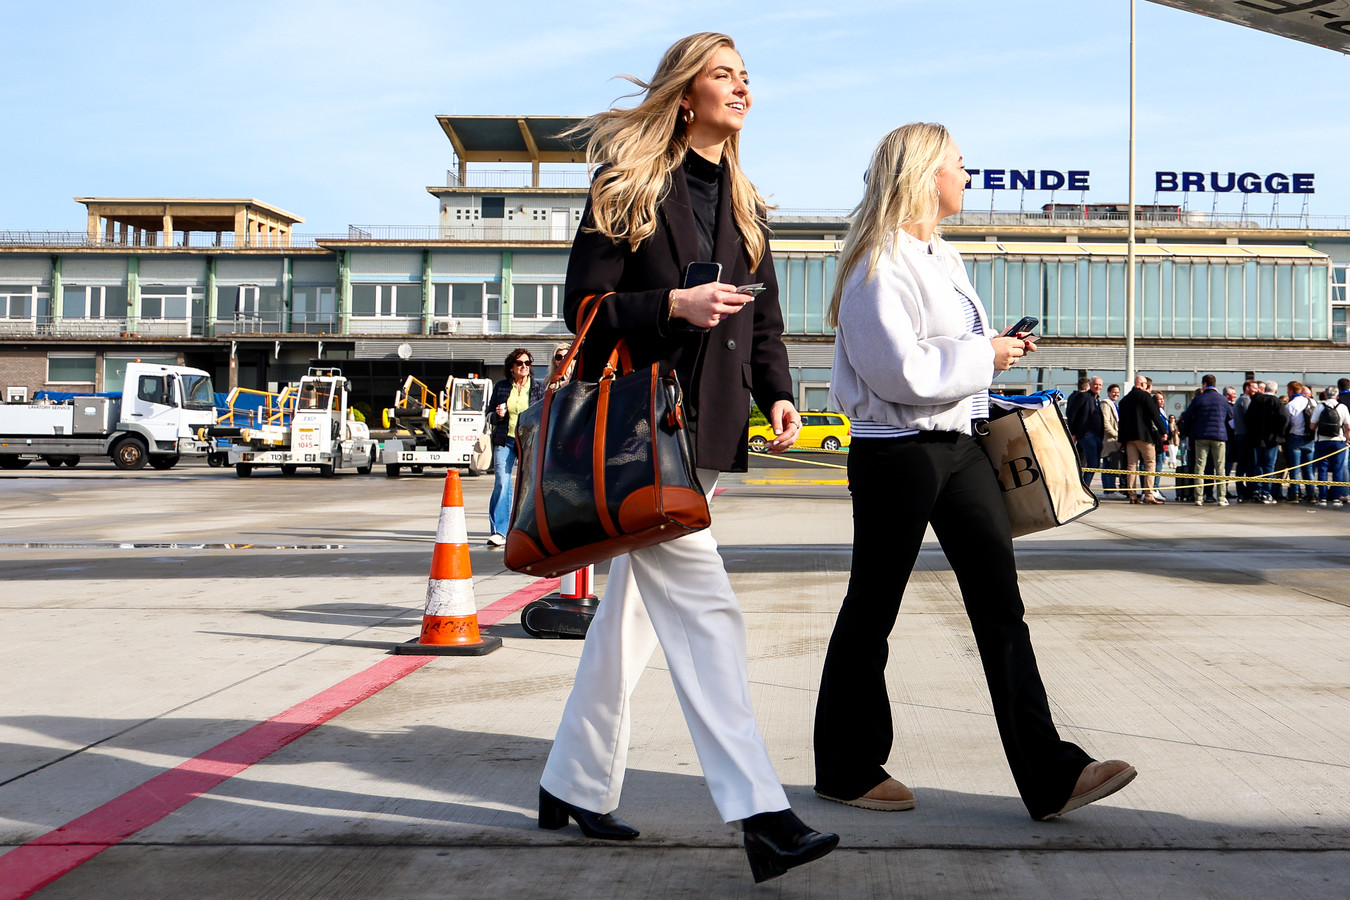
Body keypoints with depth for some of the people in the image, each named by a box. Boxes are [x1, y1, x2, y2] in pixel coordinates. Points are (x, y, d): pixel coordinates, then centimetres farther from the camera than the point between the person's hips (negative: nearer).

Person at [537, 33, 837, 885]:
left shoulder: (744, 201, 18)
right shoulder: (630, 181, -2)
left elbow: (763, 315, 19)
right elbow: (585, 302, -6)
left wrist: (778, 393, 2)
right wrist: (673, 304, -20)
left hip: (709, 428, 7)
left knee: (634, 608, 12)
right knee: (702, 607, -14)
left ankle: (575, 786, 25)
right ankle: (759, 814, -14)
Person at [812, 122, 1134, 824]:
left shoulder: (943, 256, 17)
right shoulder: (879, 262, -13)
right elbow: (899, 370, -21)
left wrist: (997, 349, 7)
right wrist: (984, 356, -12)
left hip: (958, 444, 9)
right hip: (895, 451, -8)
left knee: (1000, 600, 3)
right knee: (872, 609, 4)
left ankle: (1049, 774, 6)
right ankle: (846, 770, 20)